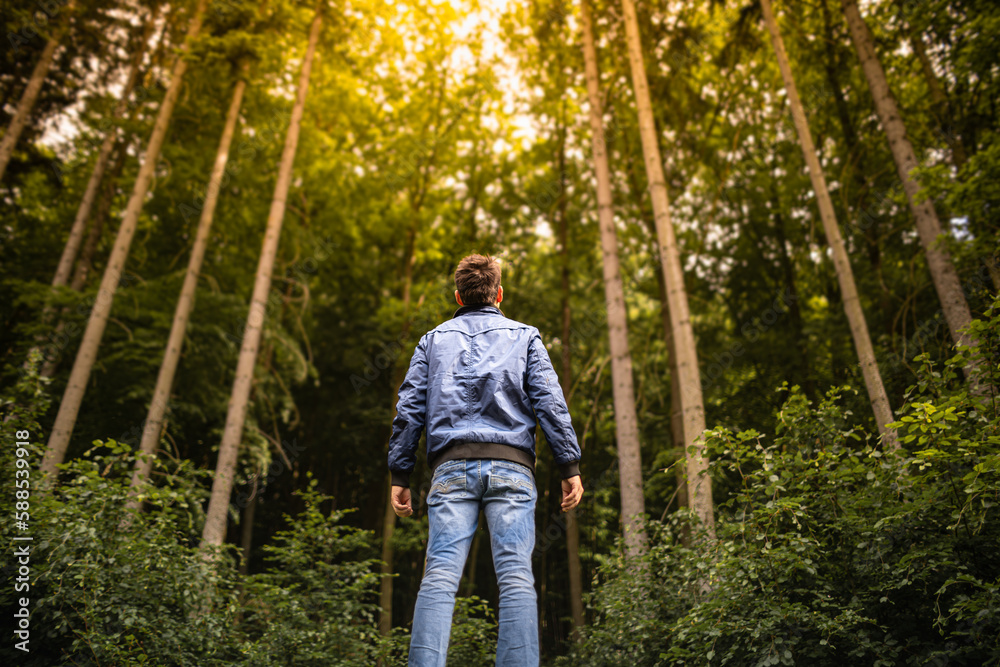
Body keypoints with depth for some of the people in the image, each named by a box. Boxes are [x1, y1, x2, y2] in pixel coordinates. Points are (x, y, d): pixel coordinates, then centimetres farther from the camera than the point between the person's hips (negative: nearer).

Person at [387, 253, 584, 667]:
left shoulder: (434, 339, 21)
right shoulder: (525, 336, 18)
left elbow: (409, 408, 13)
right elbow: (549, 402, 5)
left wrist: (399, 475, 12)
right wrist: (570, 466, 2)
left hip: (452, 466, 1)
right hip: (511, 466, -1)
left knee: (440, 575, -7)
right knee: (516, 577, -6)